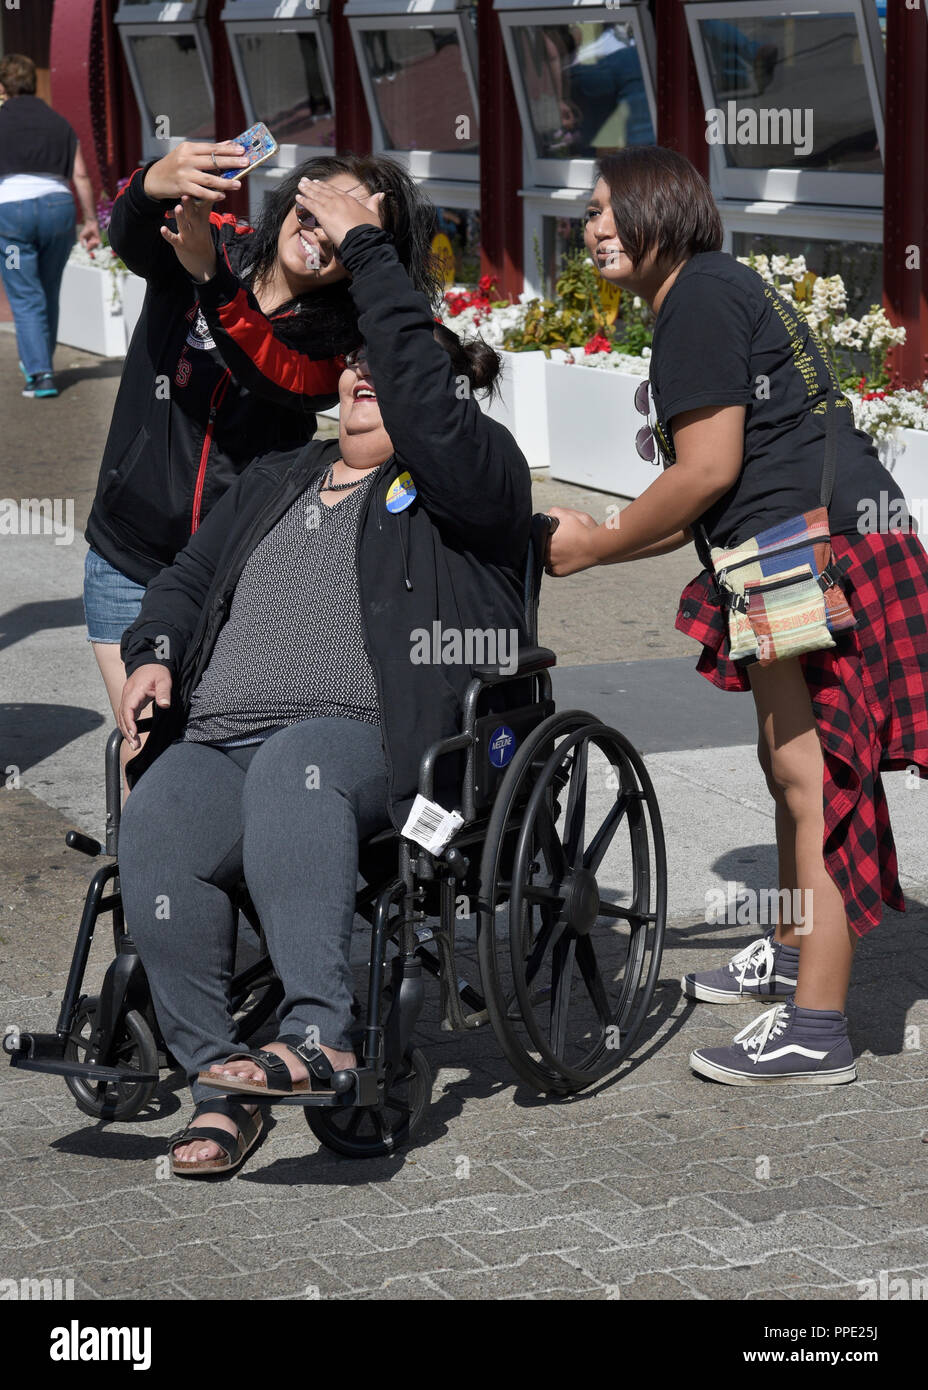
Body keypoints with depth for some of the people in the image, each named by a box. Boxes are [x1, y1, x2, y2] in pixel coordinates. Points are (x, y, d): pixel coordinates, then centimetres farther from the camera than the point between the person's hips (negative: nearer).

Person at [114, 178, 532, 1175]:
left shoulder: (466, 475, 11)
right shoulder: (273, 483, 32)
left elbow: (420, 400, -9)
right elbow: (190, 577, 30)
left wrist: (365, 249, -6)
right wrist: (154, 653, 7)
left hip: (367, 735, -5)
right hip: (213, 735, 5)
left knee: (292, 767, -41)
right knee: (155, 830, -30)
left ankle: (318, 1035, -51)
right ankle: (216, 1081, -26)